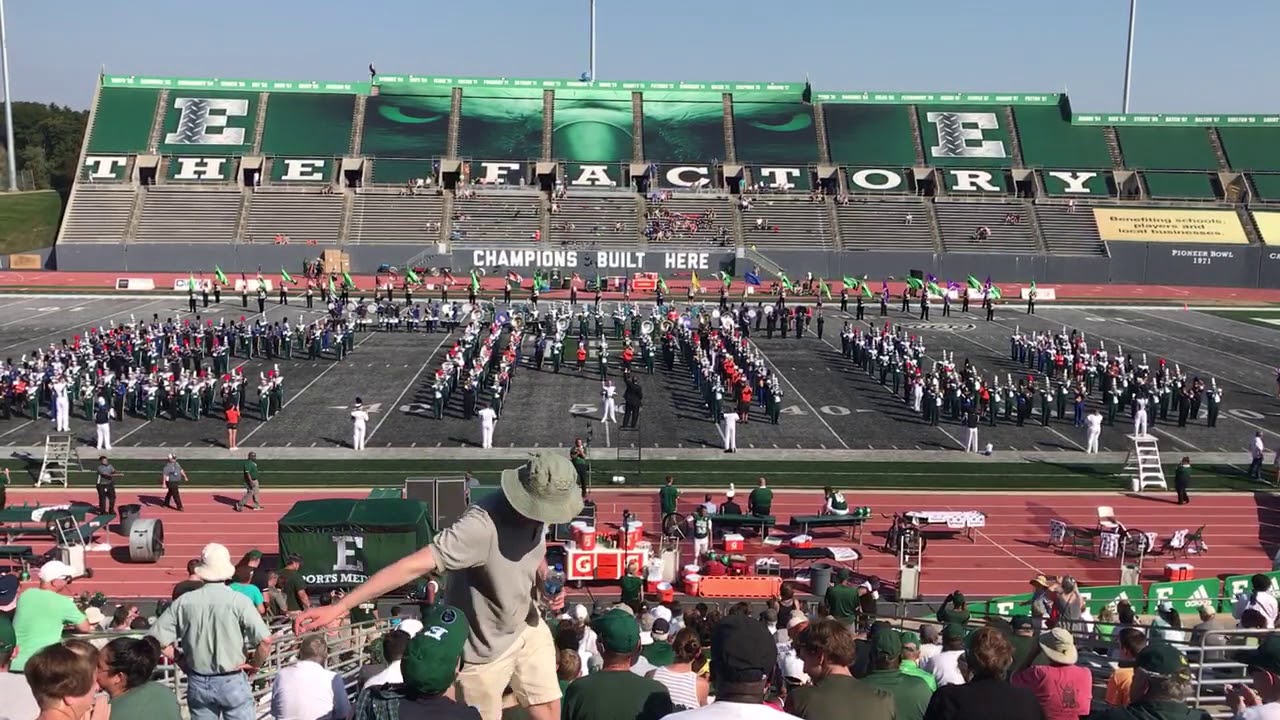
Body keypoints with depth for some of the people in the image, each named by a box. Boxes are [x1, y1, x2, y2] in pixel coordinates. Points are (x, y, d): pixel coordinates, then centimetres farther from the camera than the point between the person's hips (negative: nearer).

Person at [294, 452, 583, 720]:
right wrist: (338, 607, -45)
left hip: (527, 625, 7)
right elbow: (415, 565, -41)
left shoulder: (537, 510, -12)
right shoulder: (482, 526, -36)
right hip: (486, 645, -7)